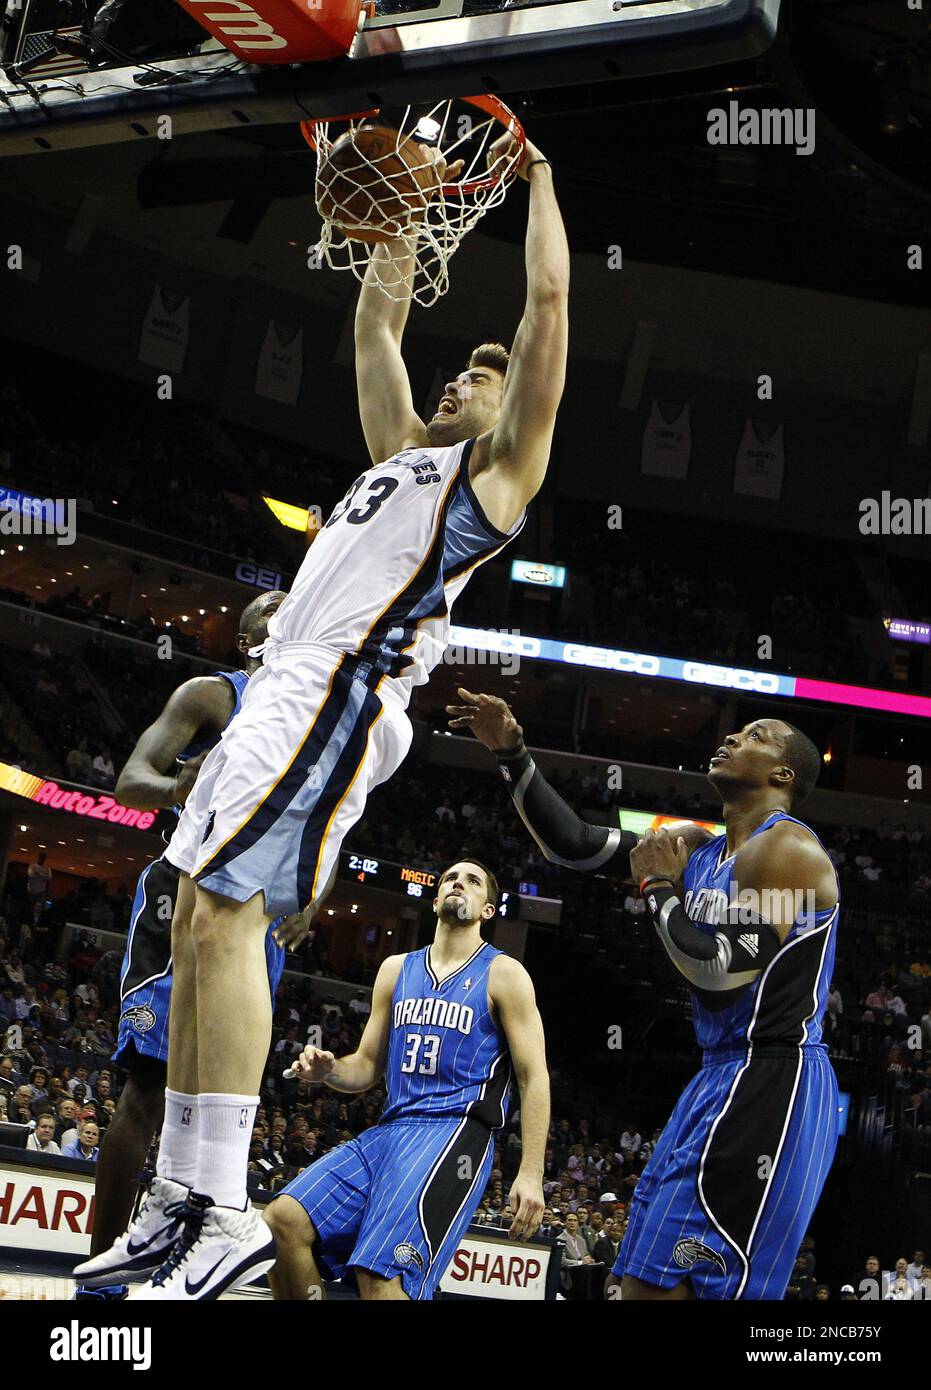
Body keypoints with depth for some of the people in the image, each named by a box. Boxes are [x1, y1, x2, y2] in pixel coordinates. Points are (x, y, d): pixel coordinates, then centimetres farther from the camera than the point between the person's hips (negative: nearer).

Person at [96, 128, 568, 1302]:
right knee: (195, 926, 4)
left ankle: (230, 1218, -22)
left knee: (223, 917, -21)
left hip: (347, 690, -9)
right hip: (282, 686, 9)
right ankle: (183, 1197, 7)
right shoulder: (402, 449, 29)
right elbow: (373, 325, 38)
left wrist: (538, 178, 14)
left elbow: (549, 301, 4)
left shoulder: (502, 465, 7)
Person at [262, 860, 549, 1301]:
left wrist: (531, 1174, -11)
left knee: (380, 1274, -25)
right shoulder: (396, 969, 20)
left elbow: (534, 1077, -1)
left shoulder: (503, 975, 4)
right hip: (389, 1129, 6)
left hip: (454, 1132, -6)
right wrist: (328, 1070, -2)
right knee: (283, 1222, -13)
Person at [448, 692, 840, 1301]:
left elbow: (721, 974, -19)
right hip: (723, 1080, 10)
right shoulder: (700, 851, 16)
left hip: (773, 1087, -10)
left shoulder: (785, 848, -10)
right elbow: (573, 844, 19)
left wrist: (658, 885, -5)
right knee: (644, 1279, 12)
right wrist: (513, 754, 10)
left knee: (665, 1285, -16)